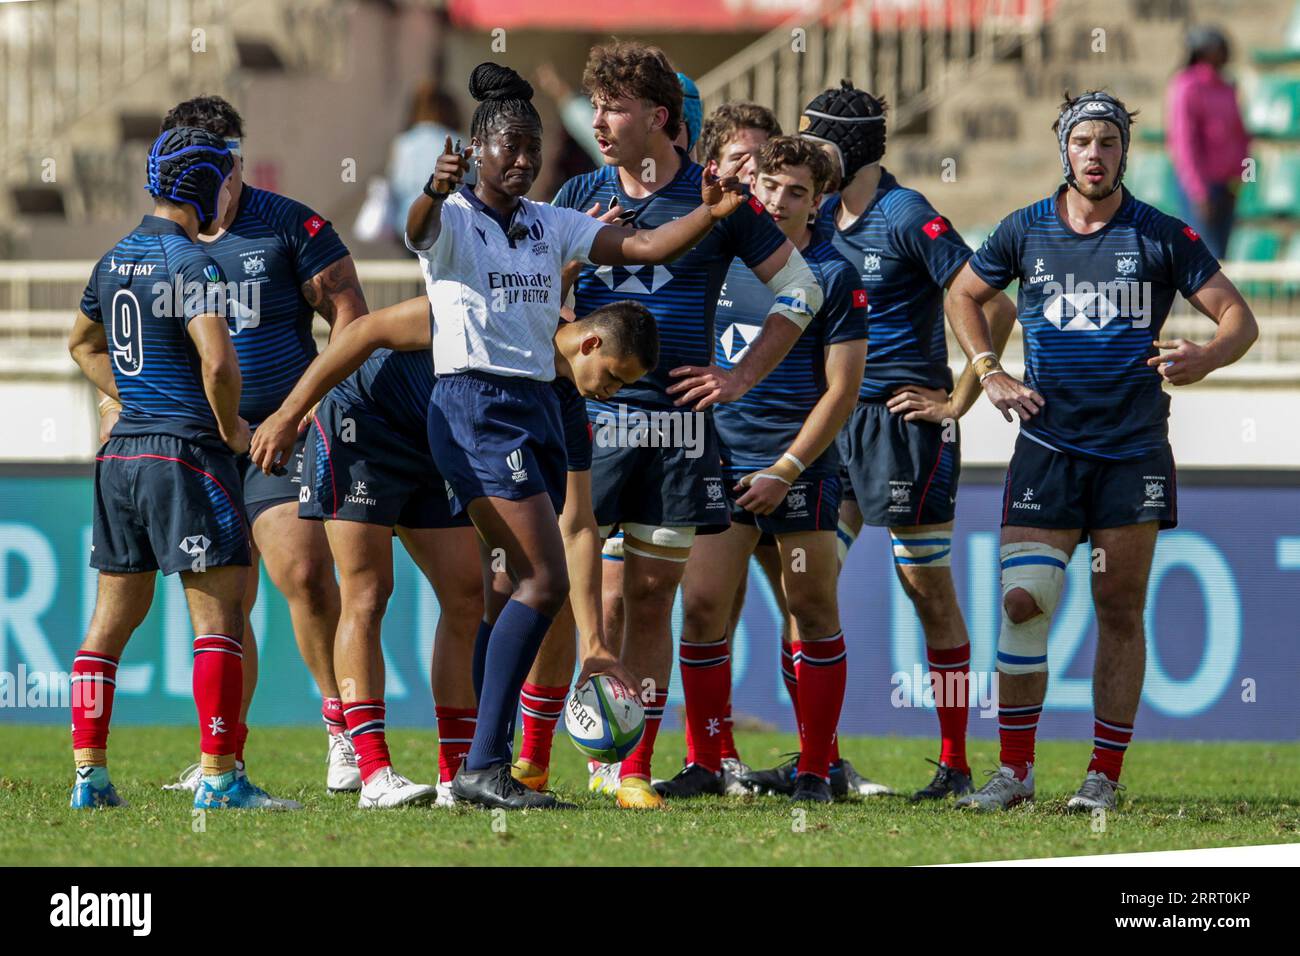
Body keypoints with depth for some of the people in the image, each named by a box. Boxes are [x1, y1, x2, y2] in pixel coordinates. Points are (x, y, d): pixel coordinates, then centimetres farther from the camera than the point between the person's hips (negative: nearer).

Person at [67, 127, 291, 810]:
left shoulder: (114, 261, 13)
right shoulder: (191, 265, -13)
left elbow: (83, 344, 30)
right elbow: (217, 361, -25)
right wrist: (231, 427, -8)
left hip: (121, 452, 8)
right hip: (186, 450, -8)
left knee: (113, 616, 11)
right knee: (219, 616, -4)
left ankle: (88, 777, 9)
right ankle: (218, 780, -7)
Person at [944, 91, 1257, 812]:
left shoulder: (1163, 236, 1)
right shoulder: (1025, 231, 6)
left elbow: (1238, 318, 3)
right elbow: (963, 296, 22)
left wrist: (1205, 357, -19)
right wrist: (989, 374, 8)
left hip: (1133, 452, -1)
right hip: (1047, 447, 1)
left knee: (1120, 611, 1)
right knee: (1023, 600, -9)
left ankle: (1105, 776, 7)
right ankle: (1013, 770, 1)